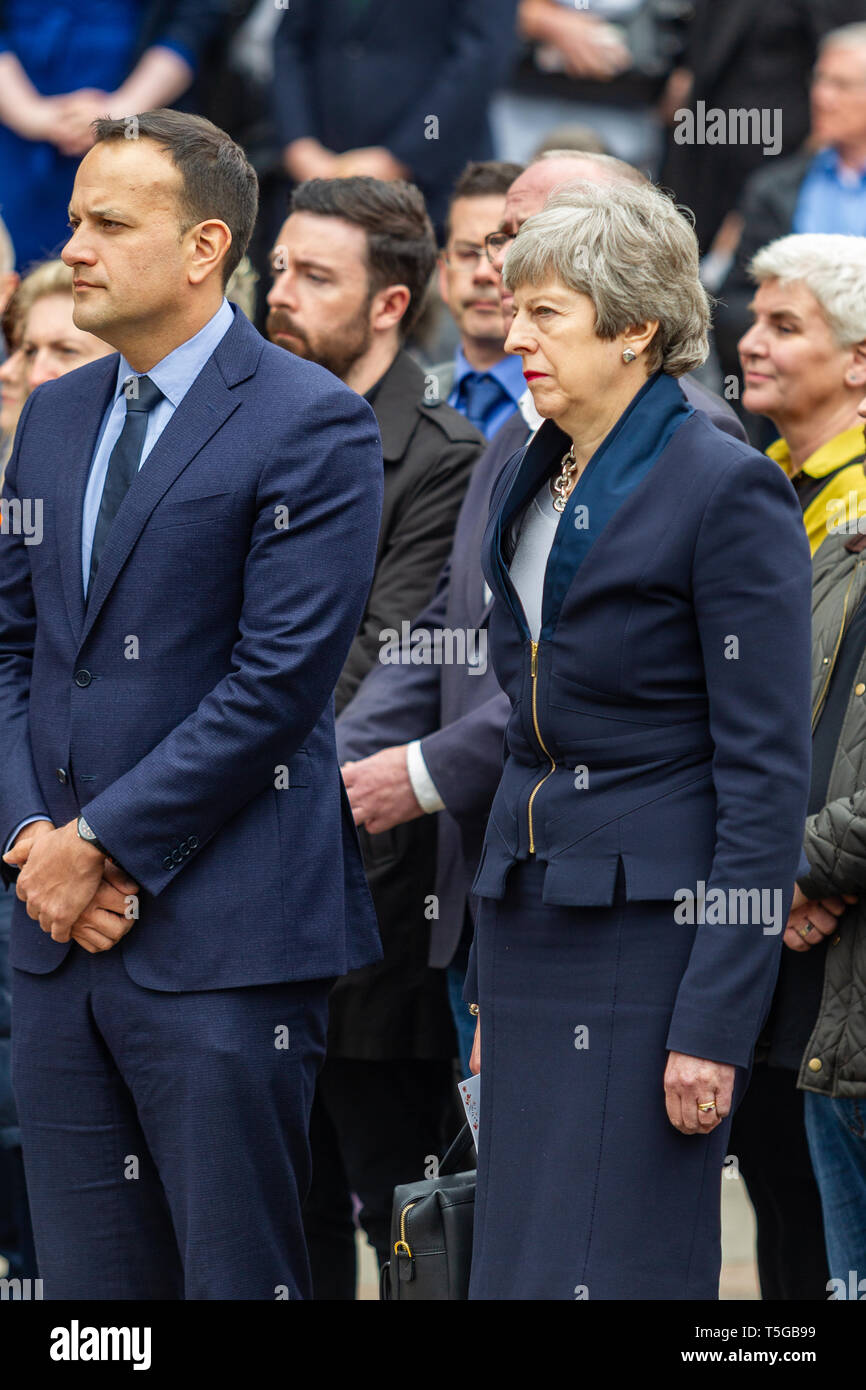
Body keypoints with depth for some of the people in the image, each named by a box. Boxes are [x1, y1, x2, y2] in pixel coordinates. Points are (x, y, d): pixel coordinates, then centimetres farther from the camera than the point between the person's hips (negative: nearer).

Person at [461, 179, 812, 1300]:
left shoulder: (726, 489, -10)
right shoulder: (526, 487, 14)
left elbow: (766, 775, -13)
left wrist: (717, 1022, -18)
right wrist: (490, 983, 17)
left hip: (652, 941, -8)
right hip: (531, 934, 8)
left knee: (618, 1264, -9)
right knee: (518, 1265, 7)